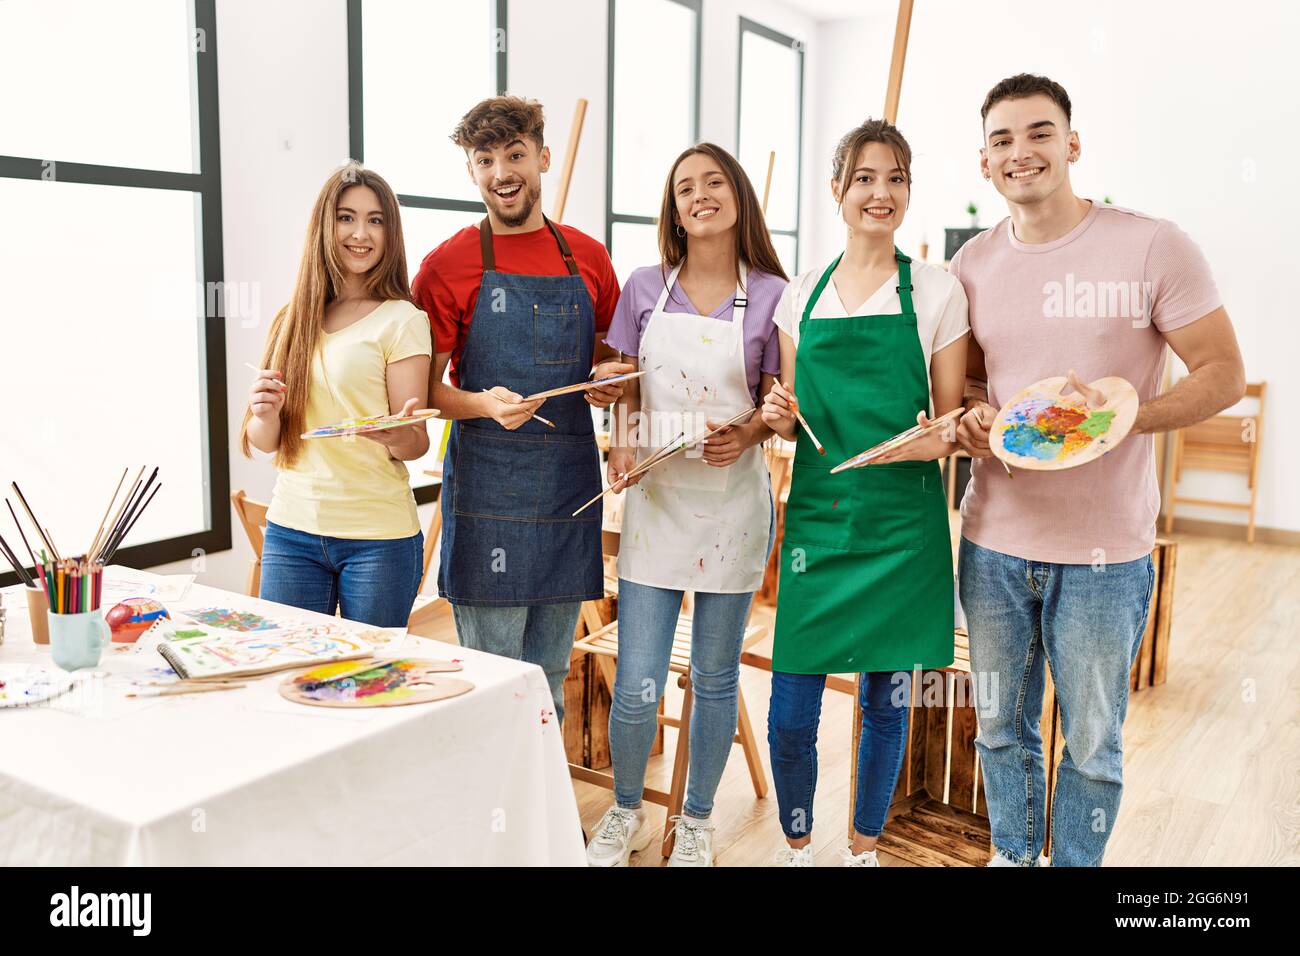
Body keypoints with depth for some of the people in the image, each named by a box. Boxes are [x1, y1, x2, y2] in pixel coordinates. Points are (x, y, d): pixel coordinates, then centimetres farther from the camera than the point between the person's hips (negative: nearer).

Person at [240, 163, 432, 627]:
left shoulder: (401, 320, -5)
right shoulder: (293, 321, 8)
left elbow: (416, 442, -5)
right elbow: (261, 442, 8)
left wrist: (394, 434, -27)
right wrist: (267, 415, -13)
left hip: (378, 536, -4)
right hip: (291, 529, 4)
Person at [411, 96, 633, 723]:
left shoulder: (588, 259, 9)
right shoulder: (448, 265, -2)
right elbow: (426, 389, 0)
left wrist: (608, 378, -3)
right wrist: (484, 404, -20)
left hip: (570, 483, 4)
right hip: (486, 489, -3)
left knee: (549, 682, 14)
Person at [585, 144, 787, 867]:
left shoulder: (770, 295, -1)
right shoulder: (646, 288, 4)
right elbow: (629, 392, 9)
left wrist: (746, 435, -16)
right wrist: (623, 445, -9)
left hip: (734, 501, -1)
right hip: (655, 500, 1)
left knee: (715, 678, 11)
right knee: (636, 686, 1)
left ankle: (696, 822, 32)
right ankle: (626, 813, 29)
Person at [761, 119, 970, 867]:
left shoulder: (939, 292, 0)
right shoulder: (802, 296, 8)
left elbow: (952, 423, 3)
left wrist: (937, 439, -20)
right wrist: (781, 417, -7)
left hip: (904, 523, -1)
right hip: (816, 516, 2)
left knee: (888, 700, 10)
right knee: (791, 713, 1)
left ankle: (866, 847, 32)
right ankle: (797, 846, 26)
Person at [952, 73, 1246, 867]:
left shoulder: (1153, 247, -8)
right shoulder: (972, 265, 5)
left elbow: (1224, 374, -6)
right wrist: (972, 417, -6)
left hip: (1104, 550, -4)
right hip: (993, 541, 4)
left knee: (1092, 744, 12)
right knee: (1001, 728, 18)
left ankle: (1076, 862, 34)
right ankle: (1012, 853, 40)